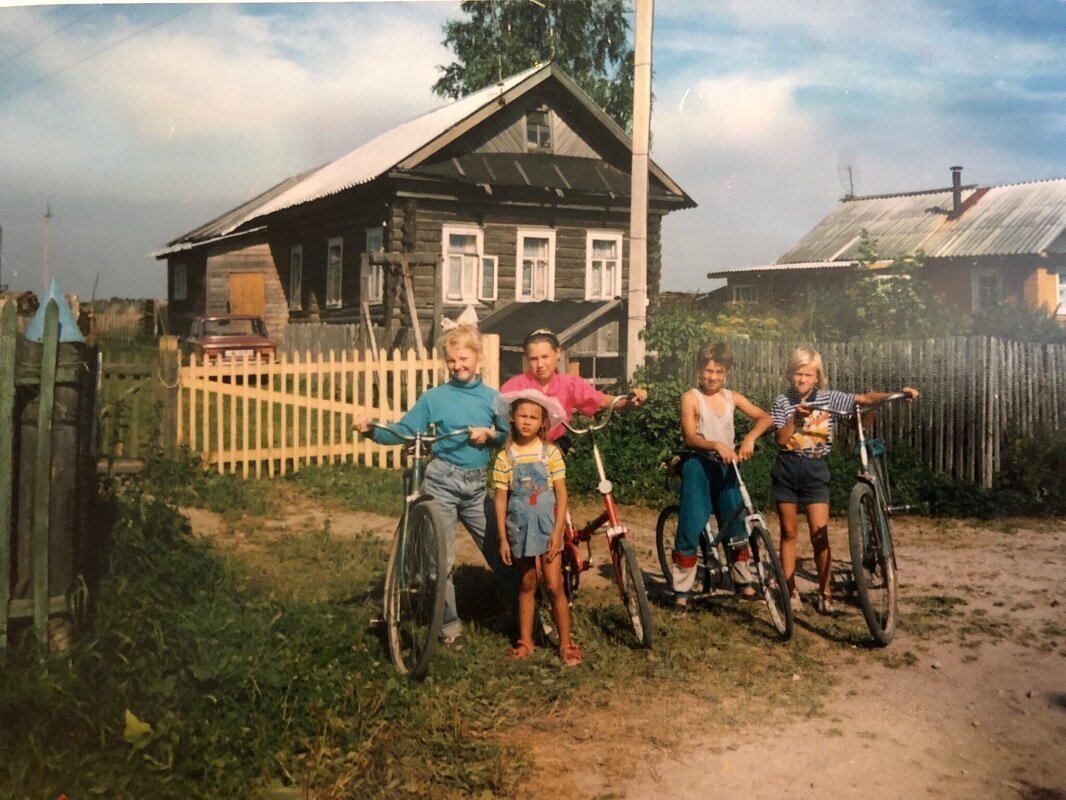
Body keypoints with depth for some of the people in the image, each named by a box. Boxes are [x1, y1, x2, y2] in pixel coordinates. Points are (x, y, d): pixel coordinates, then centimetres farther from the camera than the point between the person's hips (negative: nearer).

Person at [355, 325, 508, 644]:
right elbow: (403, 431, -3)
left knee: (499, 550, 6)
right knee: (440, 557, 3)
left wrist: (489, 434, -11)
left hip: (476, 485, 1)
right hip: (441, 481, -1)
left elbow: (508, 437, 9)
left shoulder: (492, 398, 4)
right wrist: (372, 430, -20)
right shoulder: (434, 397, -1)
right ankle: (449, 622, 18)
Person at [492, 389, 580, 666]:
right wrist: (503, 539, -2)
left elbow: (561, 495, -5)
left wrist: (557, 532, -12)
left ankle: (566, 643, 9)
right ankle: (525, 641, 23)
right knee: (526, 585, 12)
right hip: (520, 526, 2)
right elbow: (501, 499, 0)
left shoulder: (551, 453, -5)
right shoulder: (505, 457, -2)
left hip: (547, 524, -2)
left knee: (554, 586, -3)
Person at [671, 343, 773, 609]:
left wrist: (750, 438, -21)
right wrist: (716, 445, -31)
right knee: (691, 527, -7)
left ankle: (743, 582, 26)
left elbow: (765, 418, -2)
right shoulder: (691, 398, -5)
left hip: (725, 466, 5)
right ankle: (681, 590, -1)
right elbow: (689, 438, -15)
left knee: (736, 526, 11)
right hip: (698, 466, -4)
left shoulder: (732, 398, 7)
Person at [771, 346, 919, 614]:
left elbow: (865, 398, -5)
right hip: (786, 469, 1)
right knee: (789, 532, 6)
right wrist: (795, 417, -19)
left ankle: (824, 592, 7)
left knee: (820, 533, -6)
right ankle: (791, 591, 14)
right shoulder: (783, 402, 2)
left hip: (815, 470, 0)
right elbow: (781, 439, -6)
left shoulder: (829, 398, 2)